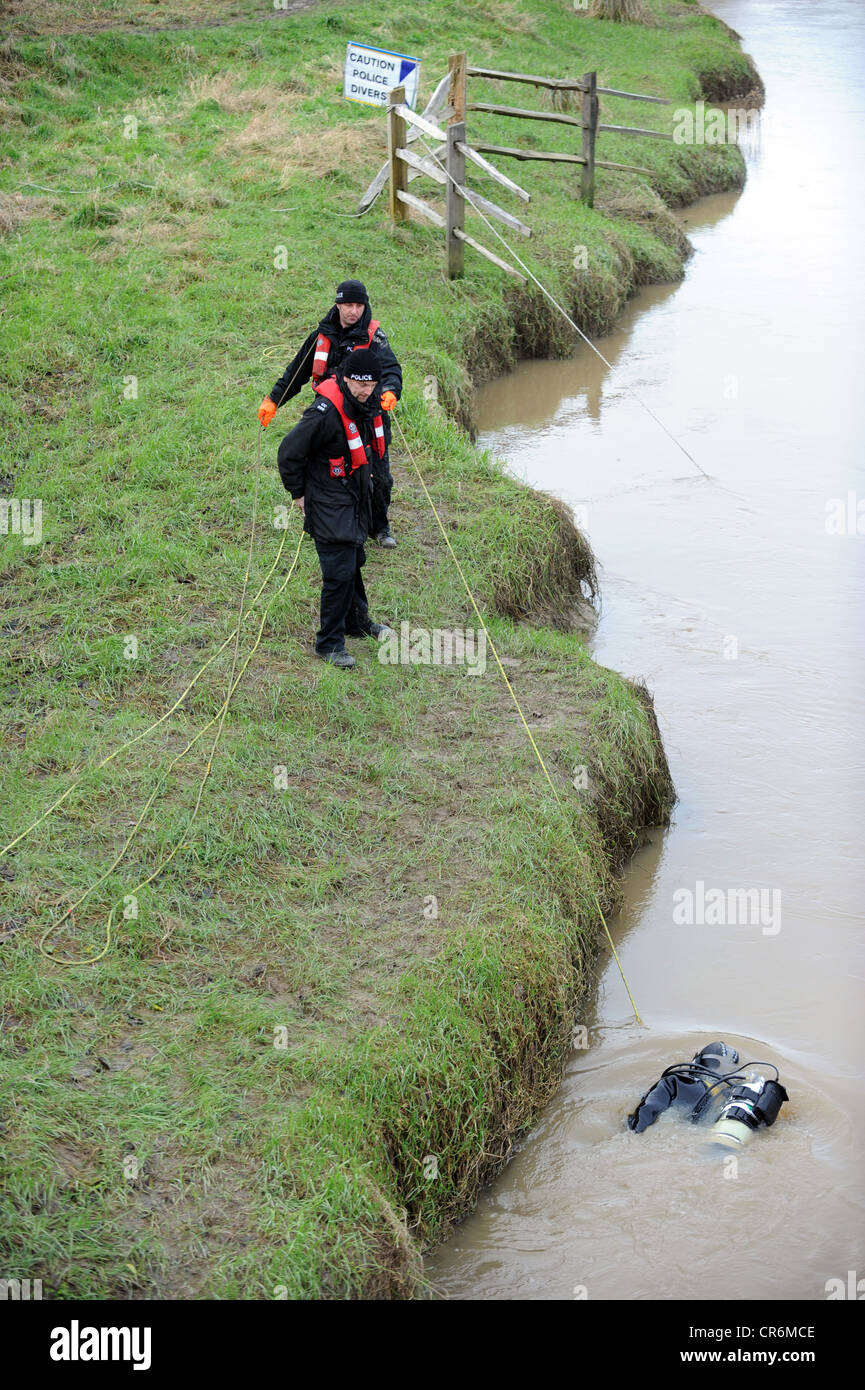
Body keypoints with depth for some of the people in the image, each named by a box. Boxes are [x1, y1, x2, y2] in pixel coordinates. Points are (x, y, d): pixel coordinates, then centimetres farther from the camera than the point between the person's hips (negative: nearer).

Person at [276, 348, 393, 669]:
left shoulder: (368, 403, -1)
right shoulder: (326, 412, -28)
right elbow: (289, 453, -21)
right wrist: (299, 494, -12)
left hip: (355, 498, 9)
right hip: (329, 503, -9)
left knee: (354, 561, 24)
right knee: (340, 571, -10)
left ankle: (357, 621, 43)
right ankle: (329, 644, 1)